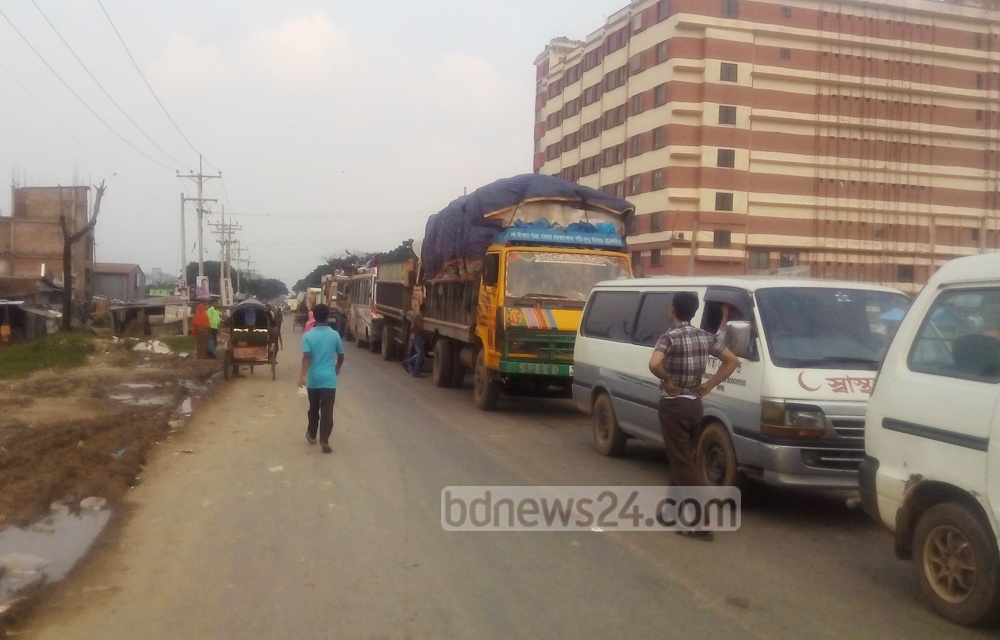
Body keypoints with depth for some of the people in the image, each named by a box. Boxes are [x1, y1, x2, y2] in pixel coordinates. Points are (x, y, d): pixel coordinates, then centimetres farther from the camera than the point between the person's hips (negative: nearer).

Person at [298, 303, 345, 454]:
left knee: (313, 408, 19)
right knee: (327, 410, -3)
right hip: (329, 378, -1)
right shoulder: (335, 335, -3)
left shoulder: (308, 336, -6)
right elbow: (341, 356, 6)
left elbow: (307, 357, -18)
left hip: (313, 378, 1)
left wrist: (303, 376, -23)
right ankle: (324, 440, -11)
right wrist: (337, 368, 25)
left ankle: (312, 435, 32)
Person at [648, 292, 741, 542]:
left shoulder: (670, 337, -15)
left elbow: (654, 364, -33)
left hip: (674, 405, -7)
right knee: (681, 459, 19)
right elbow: (732, 360, 8)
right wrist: (709, 385, 5)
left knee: (683, 463, -4)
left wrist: (668, 381, -15)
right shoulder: (705, 337, 6)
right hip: (694, 404, 7)